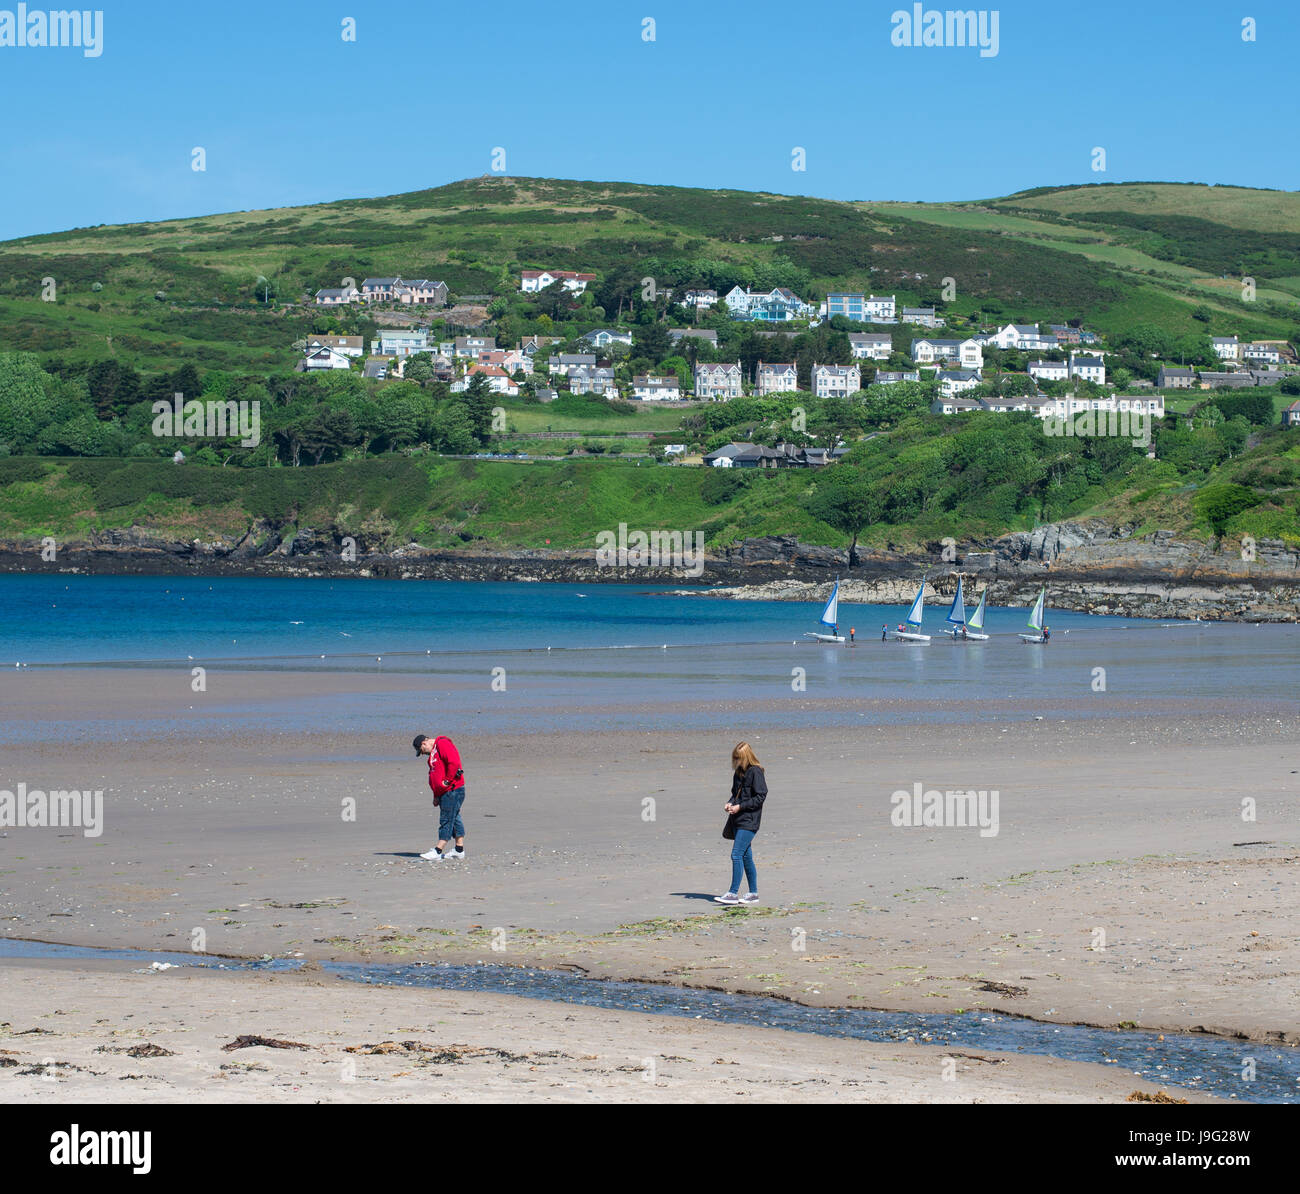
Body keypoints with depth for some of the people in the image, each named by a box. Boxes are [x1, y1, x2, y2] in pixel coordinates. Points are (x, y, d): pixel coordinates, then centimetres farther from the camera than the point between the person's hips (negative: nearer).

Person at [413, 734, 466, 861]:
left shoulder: (443, 744, -11)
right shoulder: (434, 751, 22)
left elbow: (454, 763, -24)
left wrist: (447, 781, -17)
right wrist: (436, 796, 21)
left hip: (452, 791, -10)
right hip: (444, 793, 10)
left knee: (446, 821, -9)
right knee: (454, 820, 13)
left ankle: (438, 852, -10)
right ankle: (459, 850, 18)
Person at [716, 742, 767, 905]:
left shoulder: (755, 772, -11)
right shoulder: (738, 772, 15)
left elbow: (760, 796, -14)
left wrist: (740, 806, -16)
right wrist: (730, 803, 5)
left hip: (749, 820, -9)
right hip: (737, 819, 9)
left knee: (736, 855, -14)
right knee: (746, 856, 10)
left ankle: (733, 893, -13)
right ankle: (753, 893, 16)